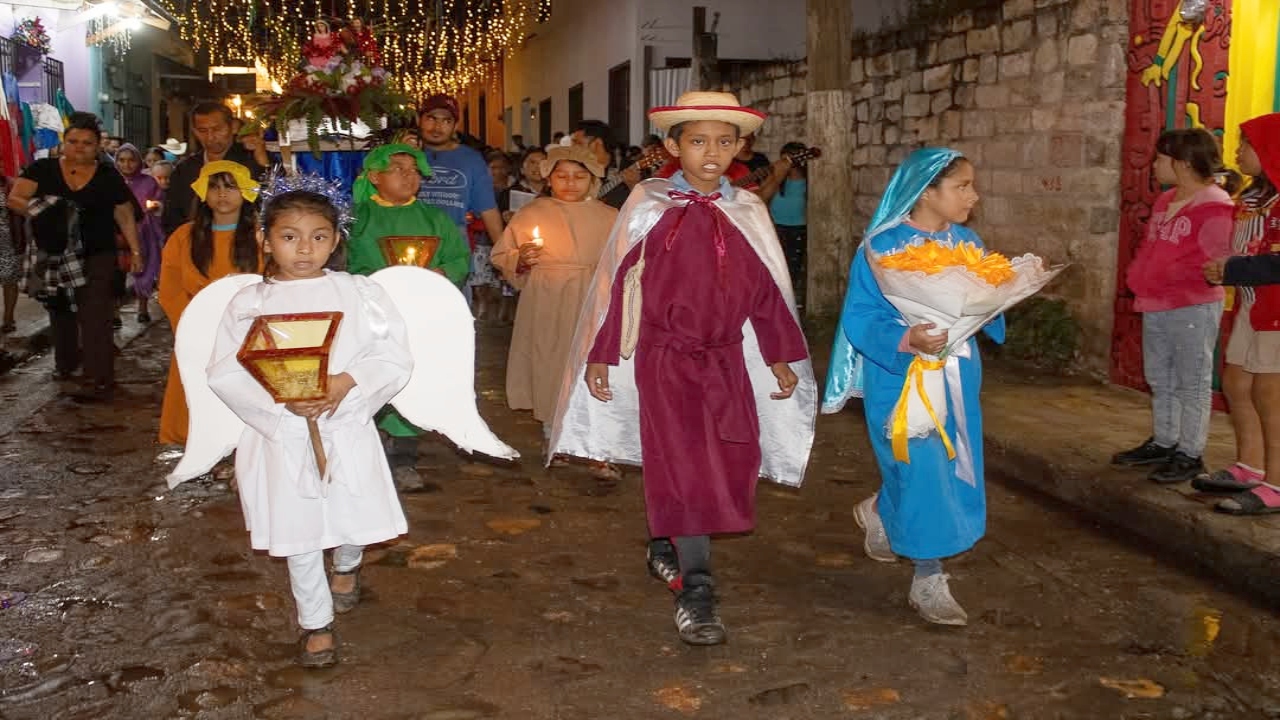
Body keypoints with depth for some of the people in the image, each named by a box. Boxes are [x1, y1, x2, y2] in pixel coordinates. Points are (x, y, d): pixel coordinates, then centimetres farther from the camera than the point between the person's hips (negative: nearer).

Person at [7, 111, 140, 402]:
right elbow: (14, 199, -6)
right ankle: (66, 362, 39)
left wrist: (135, 251, -2)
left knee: (94, 319, -11)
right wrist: (38, 209, -24)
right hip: (52, 257, 3)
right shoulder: (42, 169, -1)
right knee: (60, 314, 18)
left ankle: (100, 382, -13)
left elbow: (125, 216, 4)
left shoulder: (109, 177, -1)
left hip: (95, 258, -2)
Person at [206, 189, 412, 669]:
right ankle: (316, 623, 27)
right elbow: (225, 373, -6)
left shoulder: (360, 293, -3)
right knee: (298, 533, 7)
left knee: (353, 516, 12)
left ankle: (347, 566, 49)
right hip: (280, 434, 0)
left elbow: (395, 357, -6)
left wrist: (347, 382, -23)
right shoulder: (250, 302, -3)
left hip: (347, 428, 0)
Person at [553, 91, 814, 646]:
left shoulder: (747, 213, 5)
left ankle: (666, 547, 31)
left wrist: (781, 358, 10)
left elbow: (767, 289, 10)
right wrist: (600, 356, -2)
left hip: (727, 358, 4)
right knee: (683, 465, -9)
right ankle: (693, 591, -6)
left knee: (730, 463, 8)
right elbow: (616, 281, -1)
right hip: (665, 355, -4)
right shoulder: (649, 206, -3)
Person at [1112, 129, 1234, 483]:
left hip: (1193, 308, -9)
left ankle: (1190, 455, 8)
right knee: (1160, 379, 16)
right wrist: (1140, 280, 7)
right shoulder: (1165, 201, 12)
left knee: (1191, 383, 0)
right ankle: (1163, 443, 28)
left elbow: (1215, 262, -18)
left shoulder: (1214, 205, -15)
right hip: (1155, 305, 9)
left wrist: (1164, 281, -16)